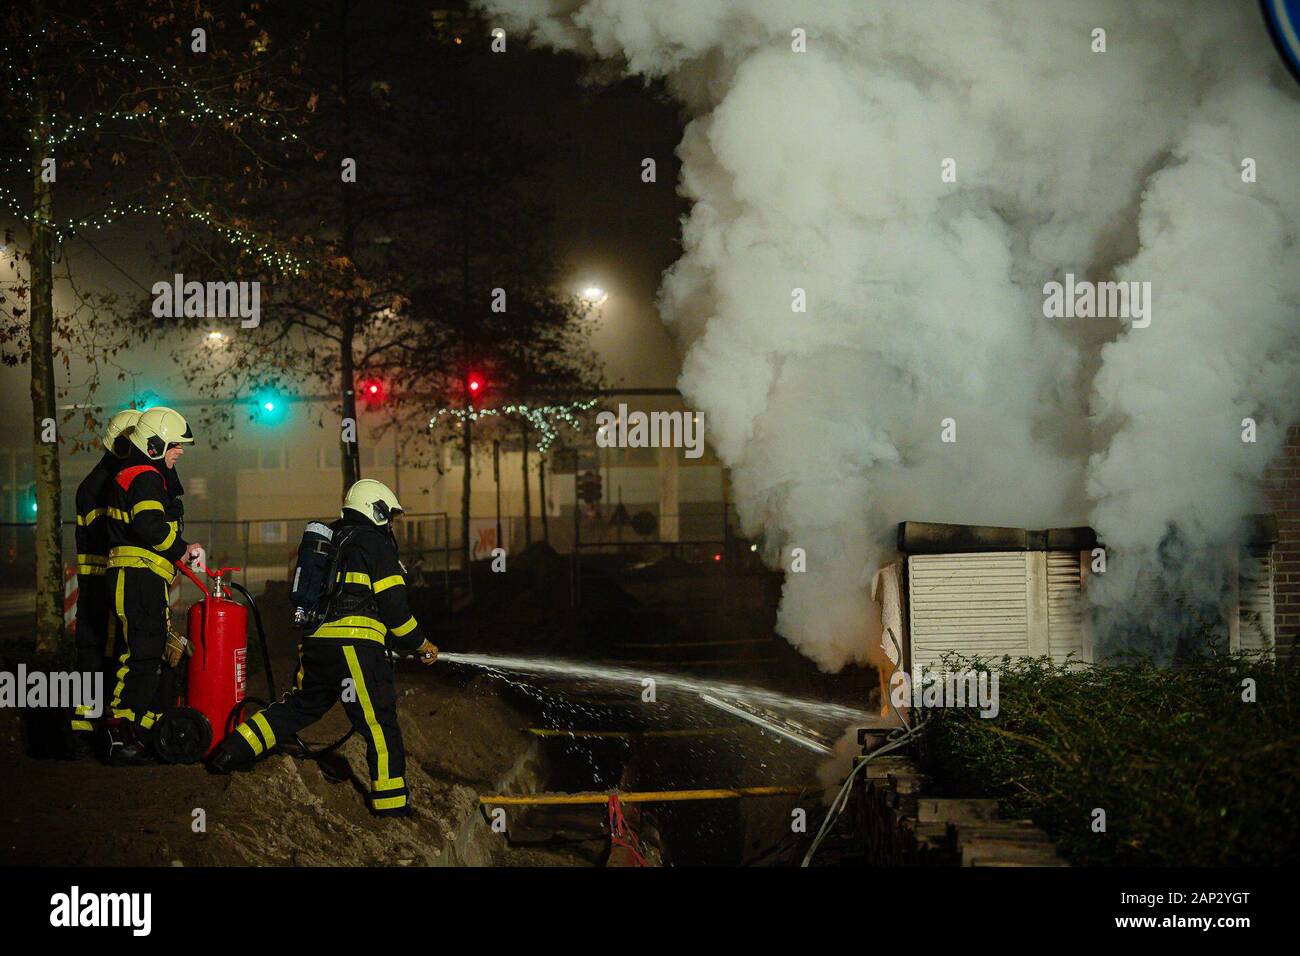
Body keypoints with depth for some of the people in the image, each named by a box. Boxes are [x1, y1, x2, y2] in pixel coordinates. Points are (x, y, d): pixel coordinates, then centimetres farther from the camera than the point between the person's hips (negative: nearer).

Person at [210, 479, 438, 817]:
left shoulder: (331, 543, 24)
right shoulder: (375, 544, 0)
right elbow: (394, 606, -4)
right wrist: (420, 645, 10)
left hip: (316, 643, 8)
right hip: (355, 646, -8)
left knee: (299, 706, 23)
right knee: (379, 723, -4)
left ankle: (232, 750, 18)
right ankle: (390, 802, -4)